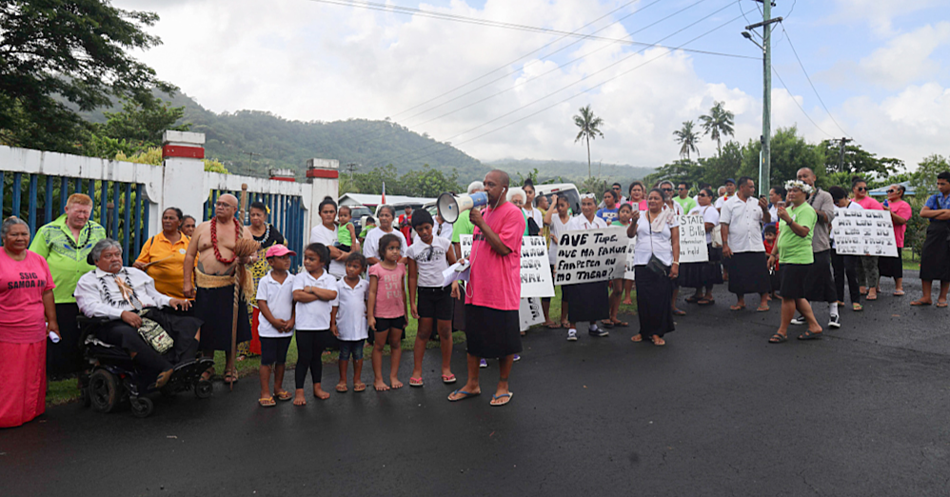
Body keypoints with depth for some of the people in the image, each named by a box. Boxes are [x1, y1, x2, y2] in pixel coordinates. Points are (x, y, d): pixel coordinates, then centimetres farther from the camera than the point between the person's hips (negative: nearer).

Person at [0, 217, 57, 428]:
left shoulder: (38, 260, 13)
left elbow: (47, 292, 15)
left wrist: (52, 321, 12)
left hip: (35, 331, 4)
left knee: (33, 376, 9)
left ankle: (30, 413, 20)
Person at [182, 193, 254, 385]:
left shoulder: (244, 231, 7)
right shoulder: (202, 228, 11)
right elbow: (190, 255, 10)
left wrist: (246, 258, -20)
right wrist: (187, 281, 3)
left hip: (230, 287, -1)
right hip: (205, 286, 1)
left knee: (230, 327, 3)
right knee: (206, 327, 6)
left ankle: (230, 367, 18)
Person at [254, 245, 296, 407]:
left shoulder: (292, 280, 0)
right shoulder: (265, 281, -7)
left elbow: (296, 301, 3)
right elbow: (261, 302, -9)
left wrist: (292, 320, -8)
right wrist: (274, 321, -15)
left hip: (286, 329, 3)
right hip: (268, 329, -3)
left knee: (281, 359, 15)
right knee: (267, 360, 2)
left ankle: (278, 388, 29)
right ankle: (265, 393, 11)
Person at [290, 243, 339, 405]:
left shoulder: (329, 279, 1)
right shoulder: (300, 277, -2)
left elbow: (332, 294, -18)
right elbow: (297, 296, -17)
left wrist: (311, 289, -15)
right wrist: (321, 295, -14)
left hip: (322, 325, 2)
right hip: (304, 325, -2)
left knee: (317, 357, 15)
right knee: (304, 358, 3)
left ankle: (317, 387, 28)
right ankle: (299, 392, 12)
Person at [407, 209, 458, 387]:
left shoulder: (444, 243, 1)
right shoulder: (413, 250, 2)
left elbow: (454, 265, 10)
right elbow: (412, 277, 4)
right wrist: (412, 302, 1)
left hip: (443, 291, 0)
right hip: (424, 292, 0)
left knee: (445, 331, 3)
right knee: (423, 332, 1)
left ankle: (446, 369, 17)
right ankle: (417, 371, 9)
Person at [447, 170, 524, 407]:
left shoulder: (513, 213, -10)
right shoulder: (483, 212, 14)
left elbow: (503, 248, -21)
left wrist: (481, 223, -18)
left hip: (502, 292, -7)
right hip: (477, 289, 7)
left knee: (505, 342, 6)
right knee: (474, 338, 14)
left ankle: (503, 386, 22)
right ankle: (472, 384, 28)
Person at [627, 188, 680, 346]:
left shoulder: (670, 218, 6)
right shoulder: (640, 216, 10)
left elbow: (675, 242, 3)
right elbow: (630, 234, -1)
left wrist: (675, 263, -6)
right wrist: (634, 221, -18)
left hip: (663, 264, -1)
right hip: (642, 263, 1)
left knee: (661, 298, -1)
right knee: (643, 298, 2)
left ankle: (657, 333, 10)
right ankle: (644, 331, 15)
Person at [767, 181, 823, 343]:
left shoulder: (807, 210, -10)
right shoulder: (788, 210, 19)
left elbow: (803, 232, -24)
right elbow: (781, 233, 24)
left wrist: (788, 220, -36)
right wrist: (773, 253, 21)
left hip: (799, 259, -9)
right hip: (787, 258, 9)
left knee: (788, 296, -7)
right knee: (797, 296, 13)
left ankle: (782, 332, 0)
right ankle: (814, 327, 21)